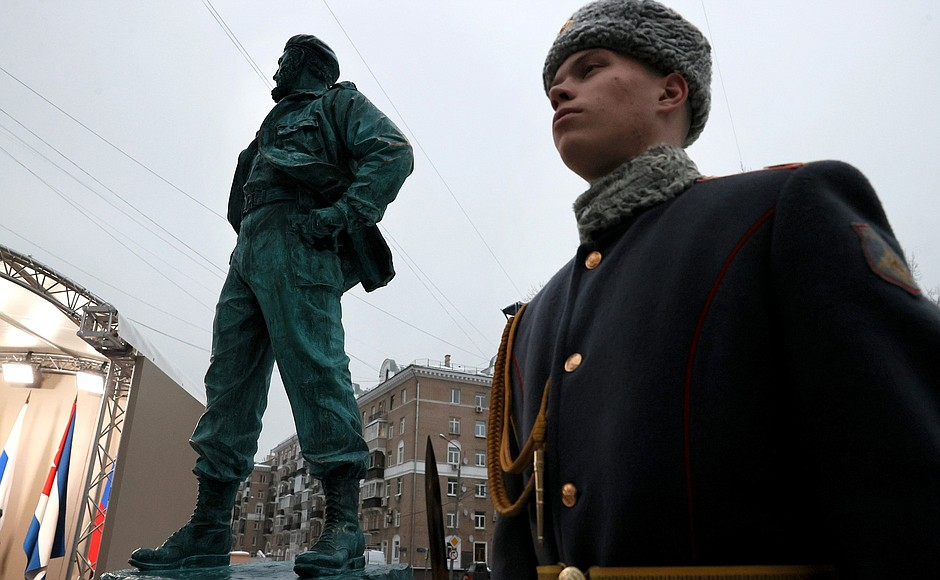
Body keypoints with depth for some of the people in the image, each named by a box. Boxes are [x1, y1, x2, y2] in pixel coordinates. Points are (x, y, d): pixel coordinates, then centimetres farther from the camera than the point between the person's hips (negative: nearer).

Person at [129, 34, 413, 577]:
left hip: (297, 242, -8)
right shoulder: (276, 126, 37)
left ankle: (344, 524, -20)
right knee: (229, 381, 0)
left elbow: (393, 152, -4)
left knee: (314, 369, -19)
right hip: (250, 251, 8)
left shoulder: (340, 102, 15)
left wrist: (344, 214, -15)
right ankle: (210, 528, 2)